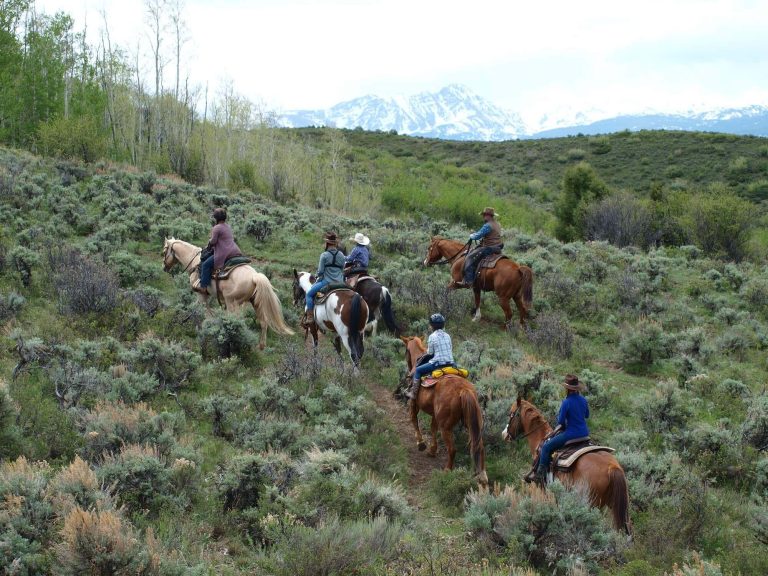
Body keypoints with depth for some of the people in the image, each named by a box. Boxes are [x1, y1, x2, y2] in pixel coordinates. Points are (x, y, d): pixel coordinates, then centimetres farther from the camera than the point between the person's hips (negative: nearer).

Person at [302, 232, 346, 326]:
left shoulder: (324, 255, -12)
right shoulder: (341, 255, 4)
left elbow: (320, 271, -9)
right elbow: (342, 270, 12)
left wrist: (319, 277, 11)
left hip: (327, 282, -5)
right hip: (340, 283, 5)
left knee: (309, 294, 9)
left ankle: (310, 317, 1)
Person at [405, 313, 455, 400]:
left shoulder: (432, 336, -7)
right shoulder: (447, 336, 10)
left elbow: (430, 352, -4)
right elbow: (451, 349, 14)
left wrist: (428, 350, 17)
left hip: (437, 363, -6)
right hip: (450, 363, 6)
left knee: (417, 370, 8)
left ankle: (414, 393, 3)